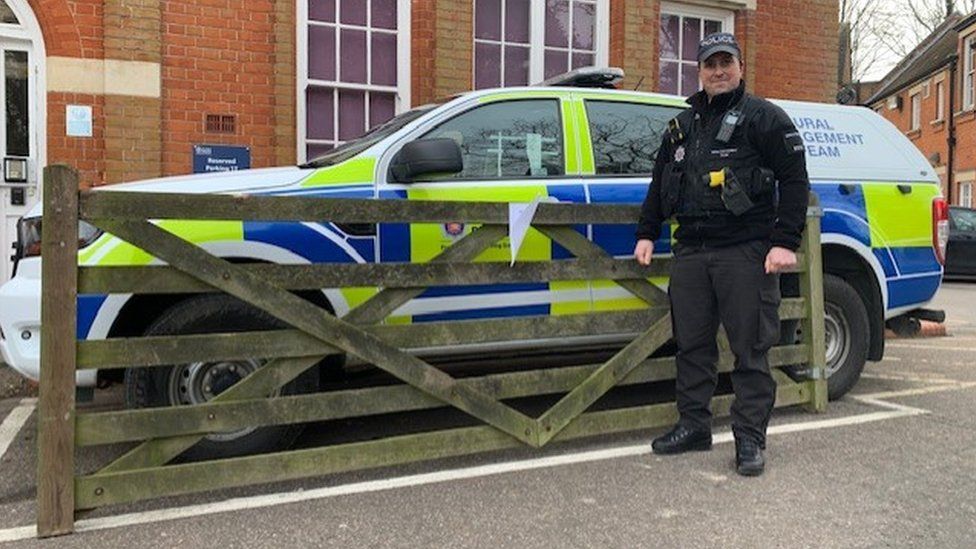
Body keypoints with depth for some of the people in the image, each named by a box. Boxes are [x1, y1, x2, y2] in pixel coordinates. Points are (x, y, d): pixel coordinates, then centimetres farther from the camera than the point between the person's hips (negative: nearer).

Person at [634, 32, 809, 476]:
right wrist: (646, 234, 19)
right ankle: (693, 426, 22)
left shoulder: (764, 117, 3)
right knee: (691, 344, 9)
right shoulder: (682, 126, 20)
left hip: (746, 252, -5)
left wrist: (785, 242, -12)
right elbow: (659, 185, 26)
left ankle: (750, 439, 7)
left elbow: (795, 180, -3)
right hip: (690, 252, 6)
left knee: (750, 348, -2)